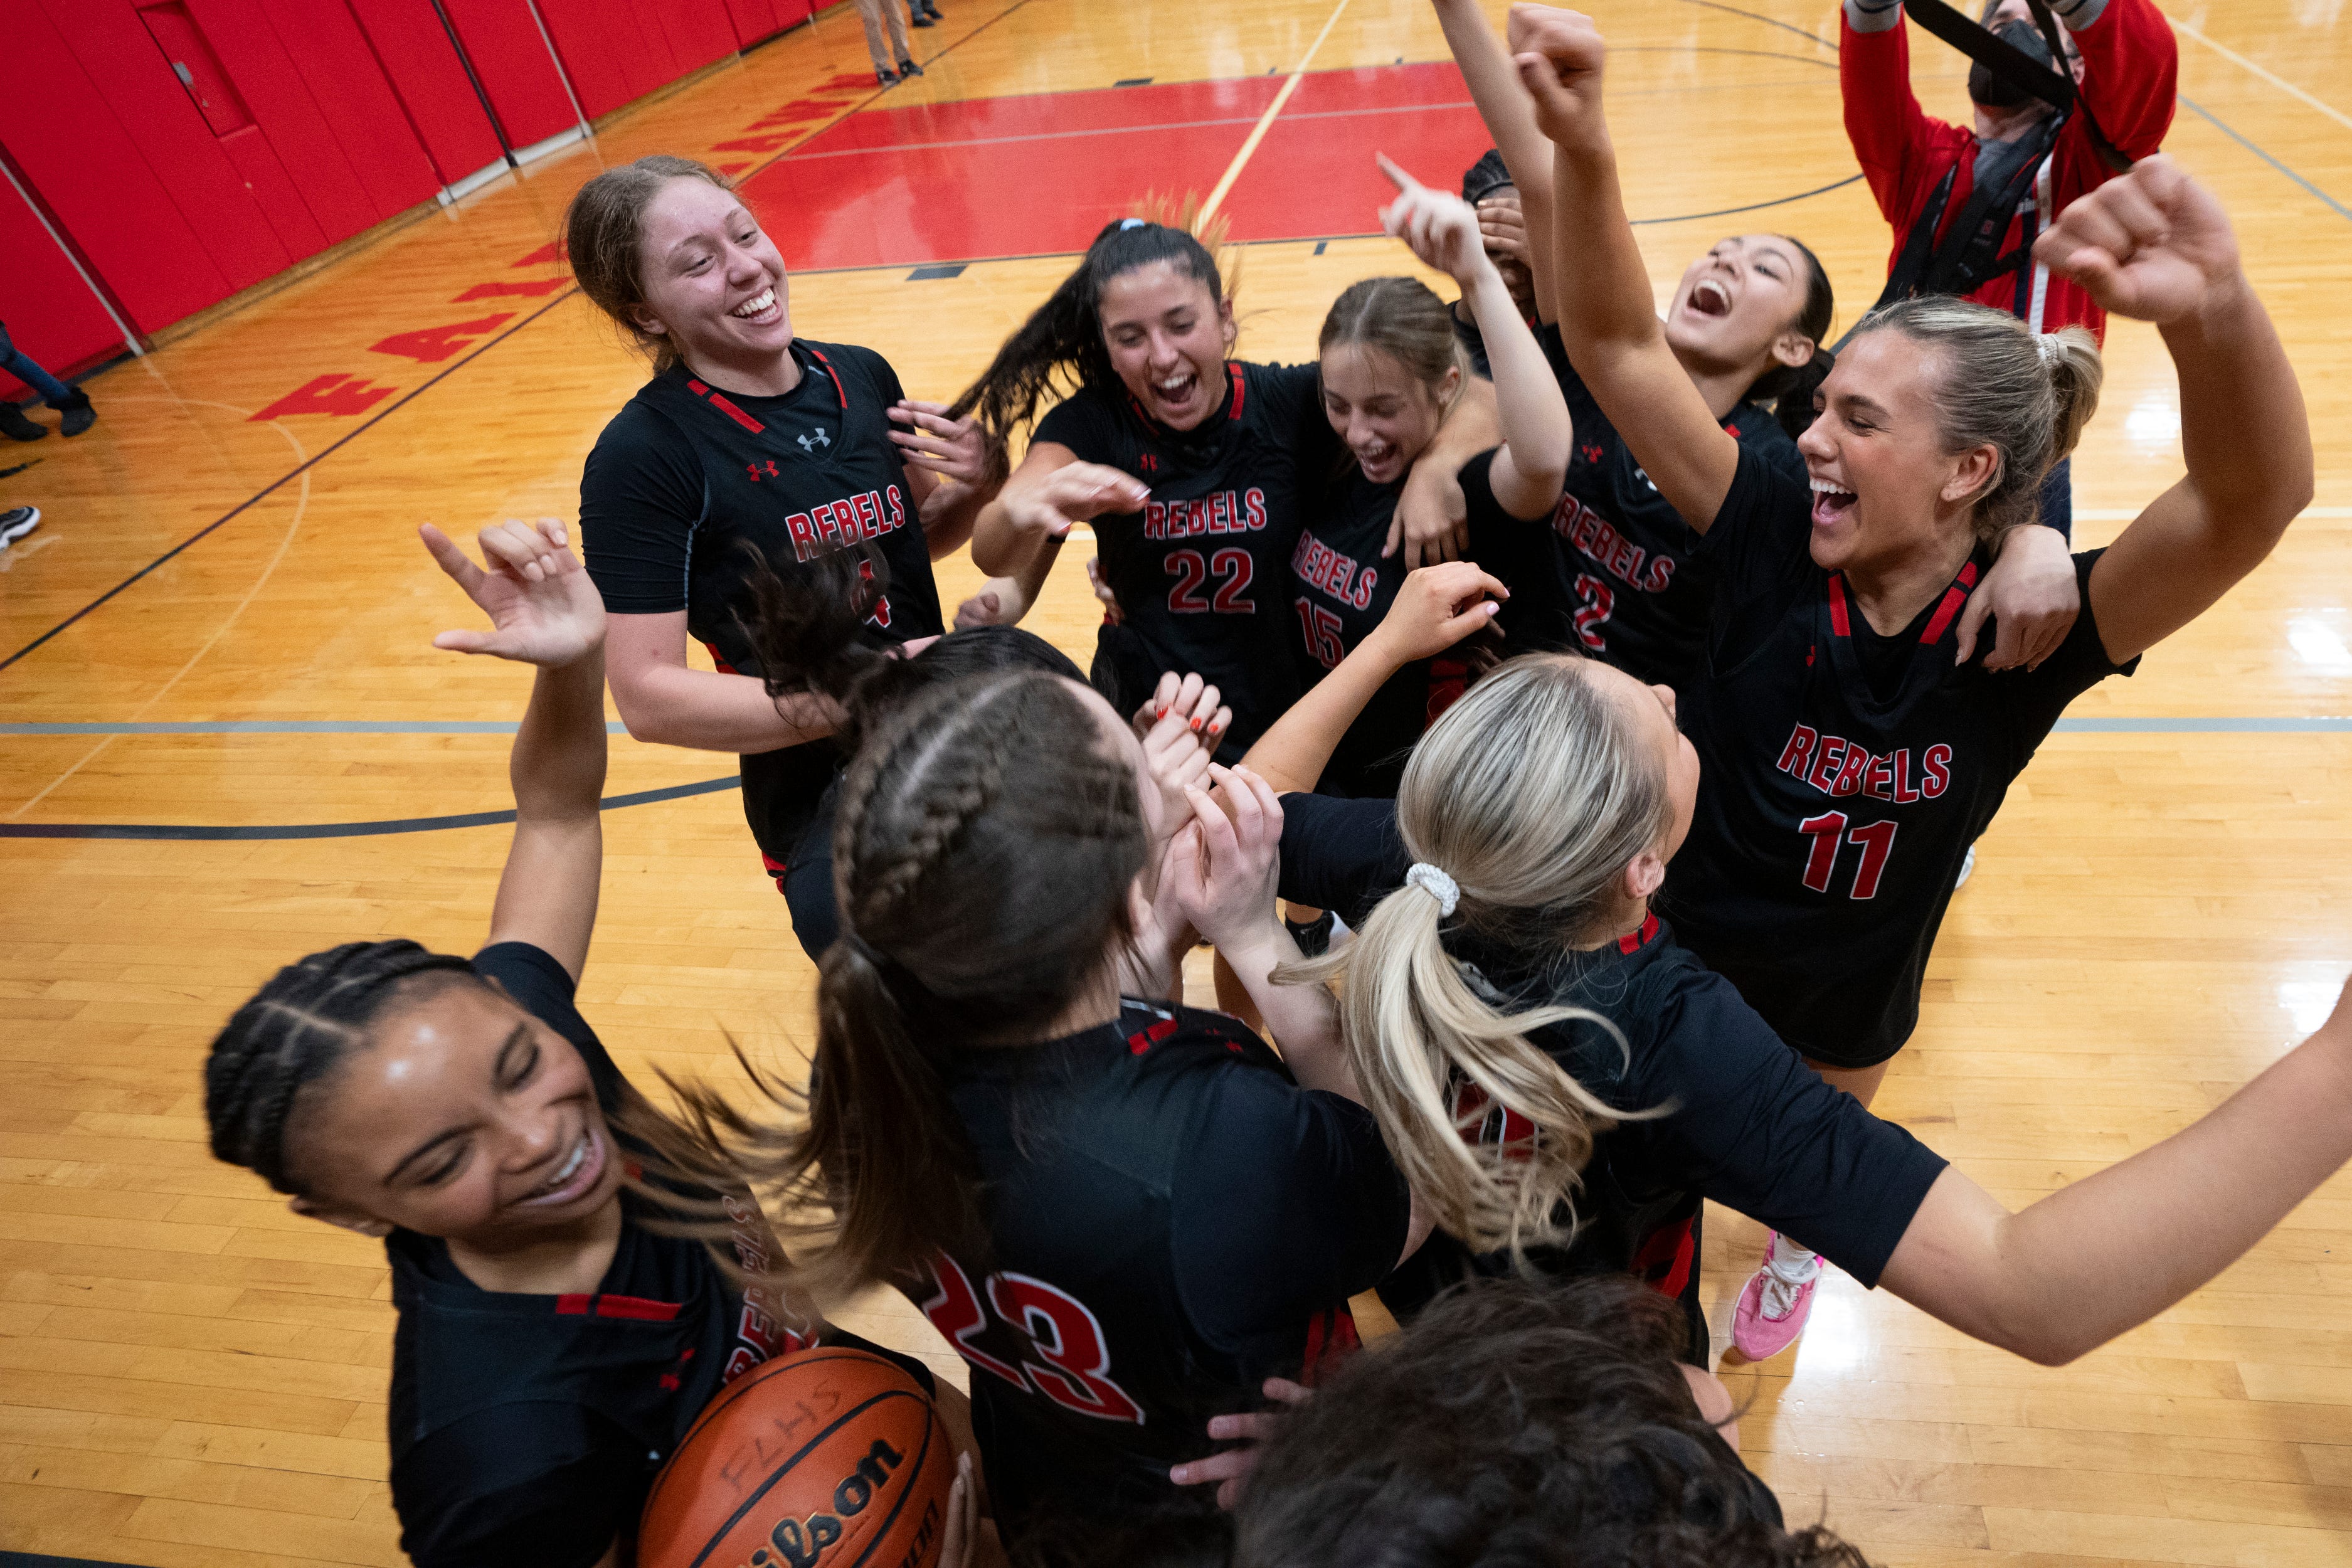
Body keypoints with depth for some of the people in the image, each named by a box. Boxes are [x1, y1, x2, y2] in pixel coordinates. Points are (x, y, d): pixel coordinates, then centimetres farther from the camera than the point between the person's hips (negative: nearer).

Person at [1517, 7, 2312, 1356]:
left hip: (1846, 995, 0)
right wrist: (1584, 151, -44)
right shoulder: (1777, 547, -24)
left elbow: (2257, 498, -43)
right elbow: (1618, 348, -30)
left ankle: (1795, 1249, 67)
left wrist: (2217, 308, -62)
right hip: (1679, 951, 1)